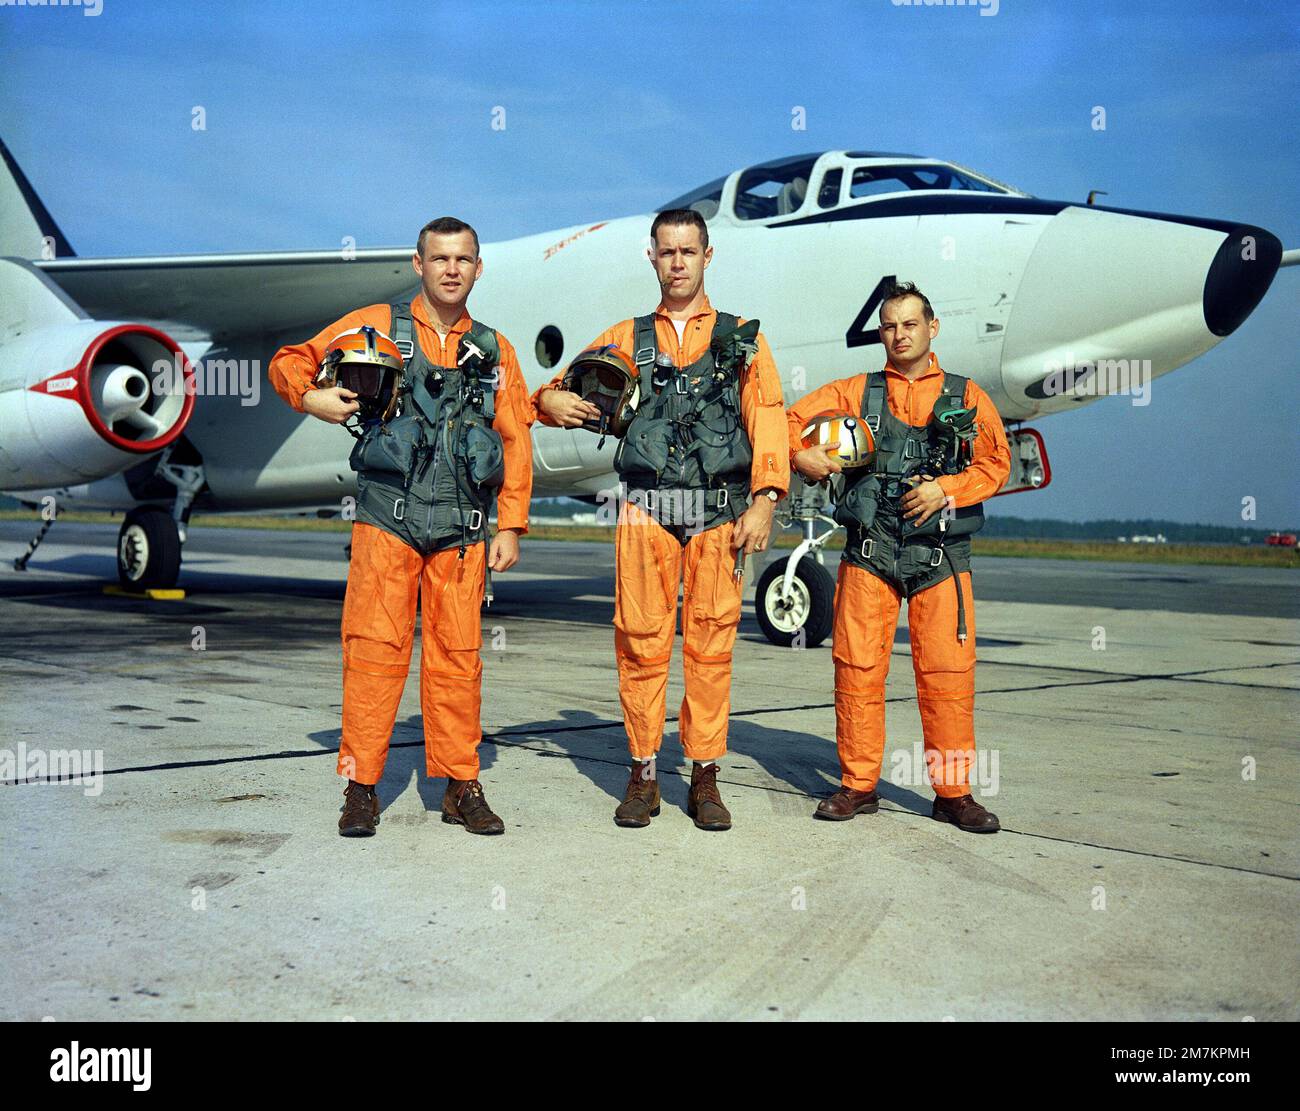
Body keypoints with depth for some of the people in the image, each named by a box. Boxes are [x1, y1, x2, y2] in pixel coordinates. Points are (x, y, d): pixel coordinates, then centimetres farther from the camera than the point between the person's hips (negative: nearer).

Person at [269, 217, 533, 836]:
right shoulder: (375, 326, 8)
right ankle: (361, 785, 4)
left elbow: (516, 442, 13)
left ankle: (461, 786, 13)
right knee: (375, 650, -5)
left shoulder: (494, 350, 14)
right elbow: (288, 362, 14)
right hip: (387, 521, -2)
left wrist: (510, 527, 6)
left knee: (457, 656, 4)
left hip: (462, 529, 2)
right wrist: (311, 397, -8)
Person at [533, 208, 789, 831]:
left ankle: (705, 779, 9)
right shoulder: (625, 339, 17)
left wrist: (764, 499, -8)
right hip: (645, 511, 1)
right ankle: (642, 776, 9)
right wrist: (552, 402, -4)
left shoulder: (742, 338, 14)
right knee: (641, 643, -1)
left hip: (717, 515, -1)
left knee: (711, 645, 0)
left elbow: (767, 420, 5)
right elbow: (566, 391, 22)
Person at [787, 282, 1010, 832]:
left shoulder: (967, 396, 11)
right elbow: (792, 420, 15)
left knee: (948, 674, -4)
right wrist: (804, 456, -4)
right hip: (869, 553, 1)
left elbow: (996, 463, 8)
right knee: (857, 667, -1)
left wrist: (945, 489, -7)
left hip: (941, 557, -1)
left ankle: (953, 791, 7)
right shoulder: (856, 391, 13)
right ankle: (858, 785, 11)